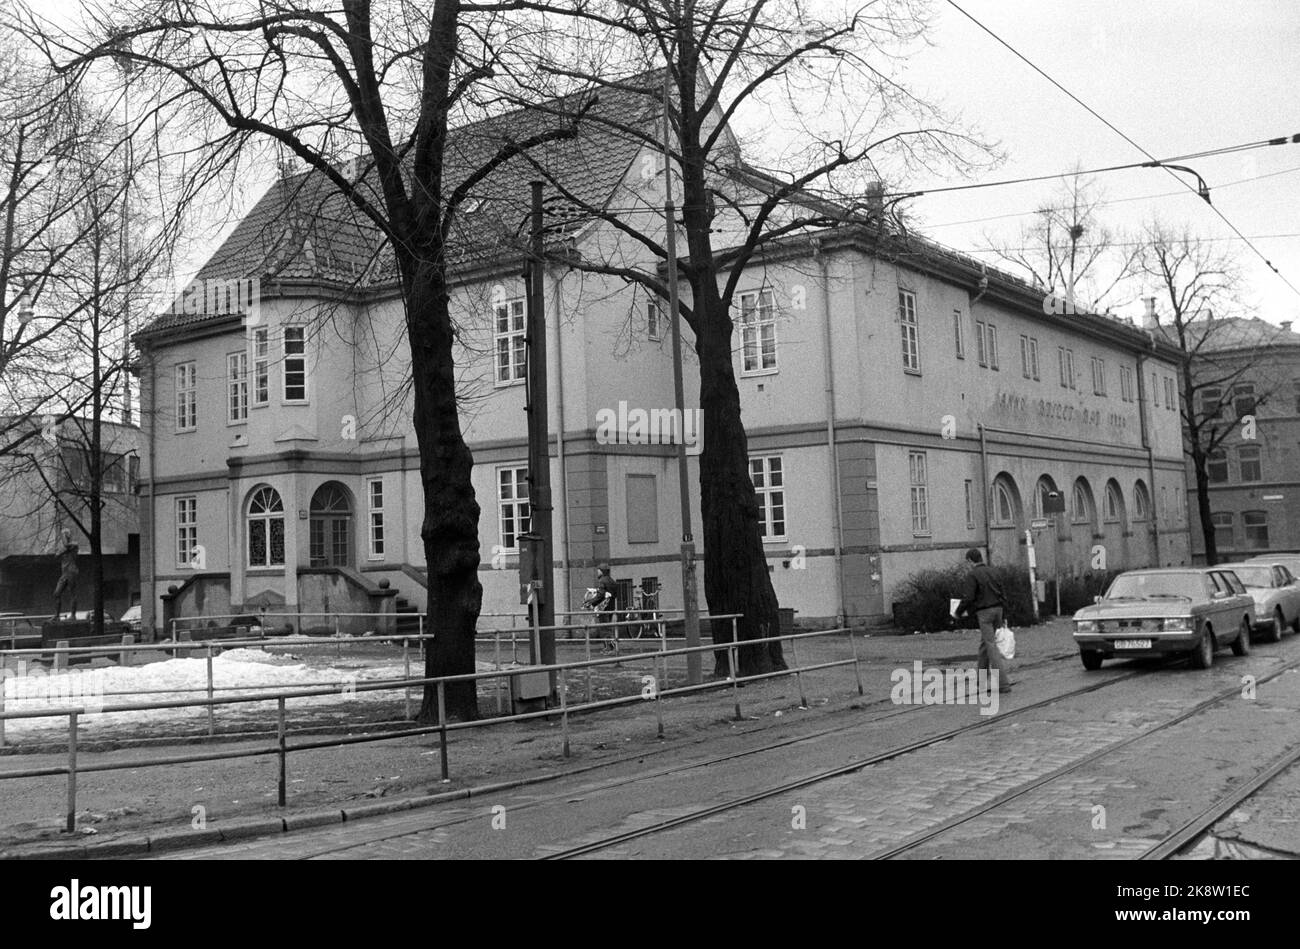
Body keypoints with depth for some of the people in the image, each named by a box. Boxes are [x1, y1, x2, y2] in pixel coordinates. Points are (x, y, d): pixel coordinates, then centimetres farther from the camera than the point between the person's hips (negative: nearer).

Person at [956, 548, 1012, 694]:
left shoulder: (972, 575, -11)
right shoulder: (990, 572, 11)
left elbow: (968, 597, -16)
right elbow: (999, 590, 17)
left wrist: (959, 612, 0)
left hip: (985, 612, -7)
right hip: (997, 609, 7)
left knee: (991, 645, -6)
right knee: (985, 643, 20)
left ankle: (1004, 683, -11)